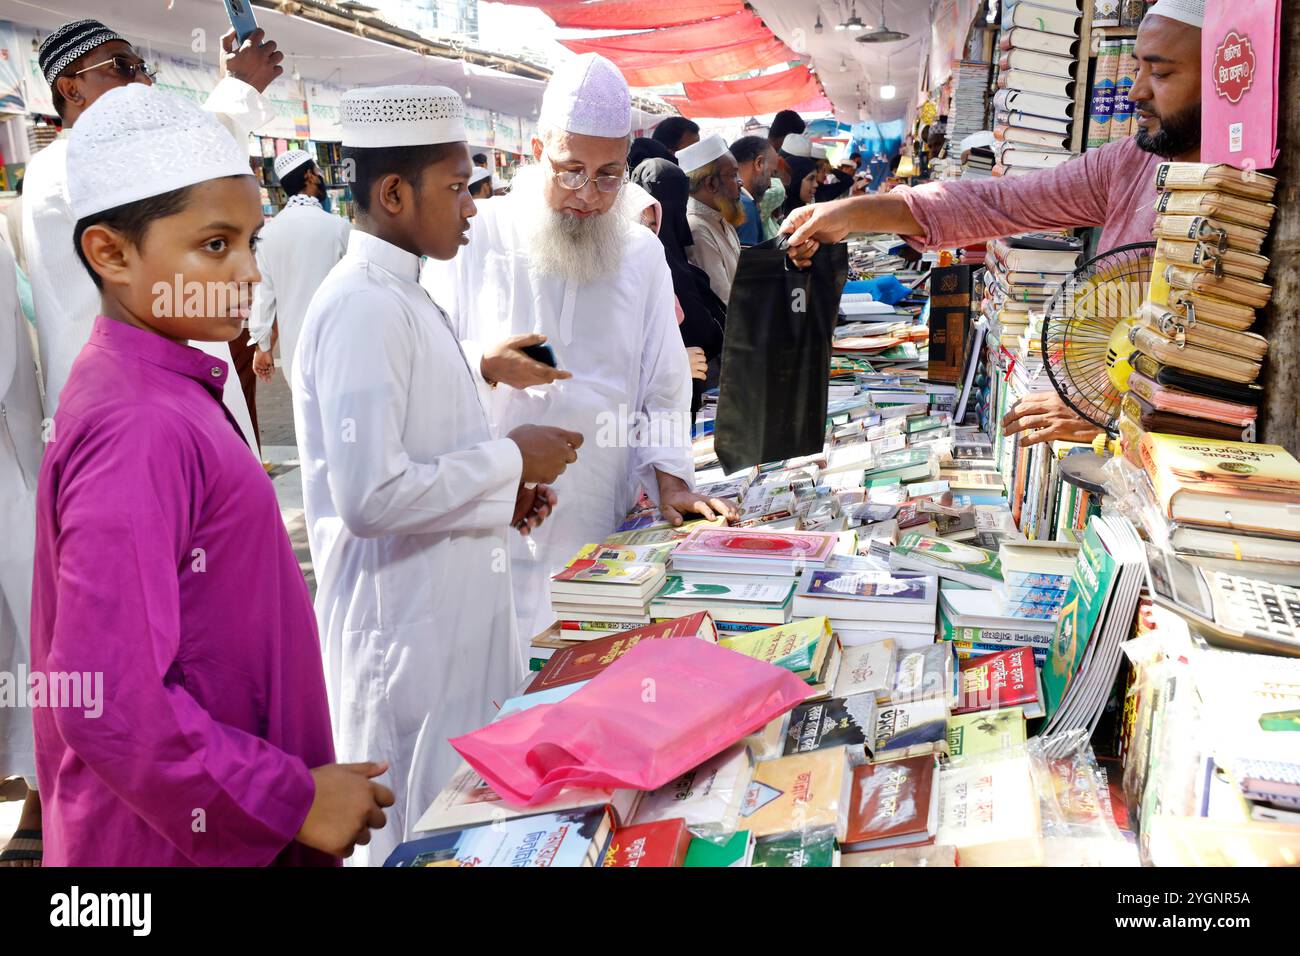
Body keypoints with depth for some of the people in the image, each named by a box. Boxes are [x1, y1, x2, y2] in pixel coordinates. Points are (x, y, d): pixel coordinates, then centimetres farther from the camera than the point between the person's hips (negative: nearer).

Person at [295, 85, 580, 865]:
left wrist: (502, 490, 4)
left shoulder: (401, 297, 10)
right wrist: (509, 459, -17)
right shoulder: (364, 307, -20)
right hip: (406, 631, -9)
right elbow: (370, 495, -27)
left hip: (450, 617, 9)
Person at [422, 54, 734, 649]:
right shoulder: (477, 239, 1)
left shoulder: (642, 253, 10)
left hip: (605, 531, 2)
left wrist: (670, 481, -4)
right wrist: (484, 365, -18)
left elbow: (663, 391, 11)